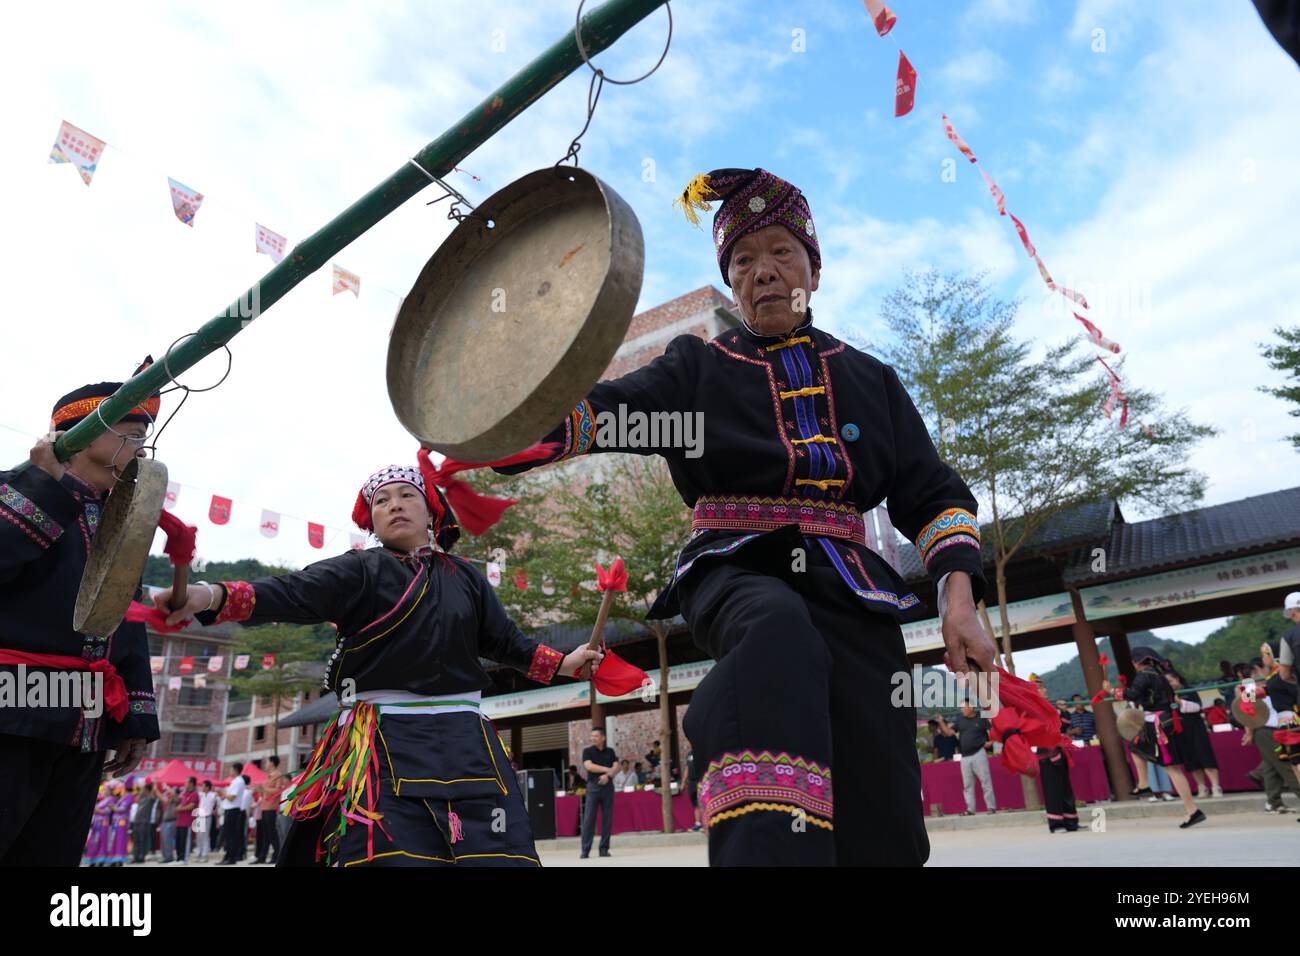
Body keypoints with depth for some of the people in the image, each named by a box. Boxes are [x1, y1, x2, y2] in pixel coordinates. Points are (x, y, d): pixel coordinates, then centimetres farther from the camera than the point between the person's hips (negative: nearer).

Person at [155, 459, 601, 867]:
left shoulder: (465, 576, 14)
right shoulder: (359, 570, 3)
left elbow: (504, 640, 23)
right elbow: (290, 593, -14)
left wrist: (561, 663, 16)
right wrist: (214, 596, -30)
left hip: (463, 743, 3)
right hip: (384, 745, -3)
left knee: (490, 854, -3)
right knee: (387, 854, -12)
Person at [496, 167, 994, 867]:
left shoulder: (871, 380, 19)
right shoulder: (697, 368, 14)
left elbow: (933, 496, 16)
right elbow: (603, 412, -2)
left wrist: (959, 598, 0)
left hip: (848, 596, 3)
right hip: (735, 574, -2)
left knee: (880, 832, -6)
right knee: (778, 628, -40)